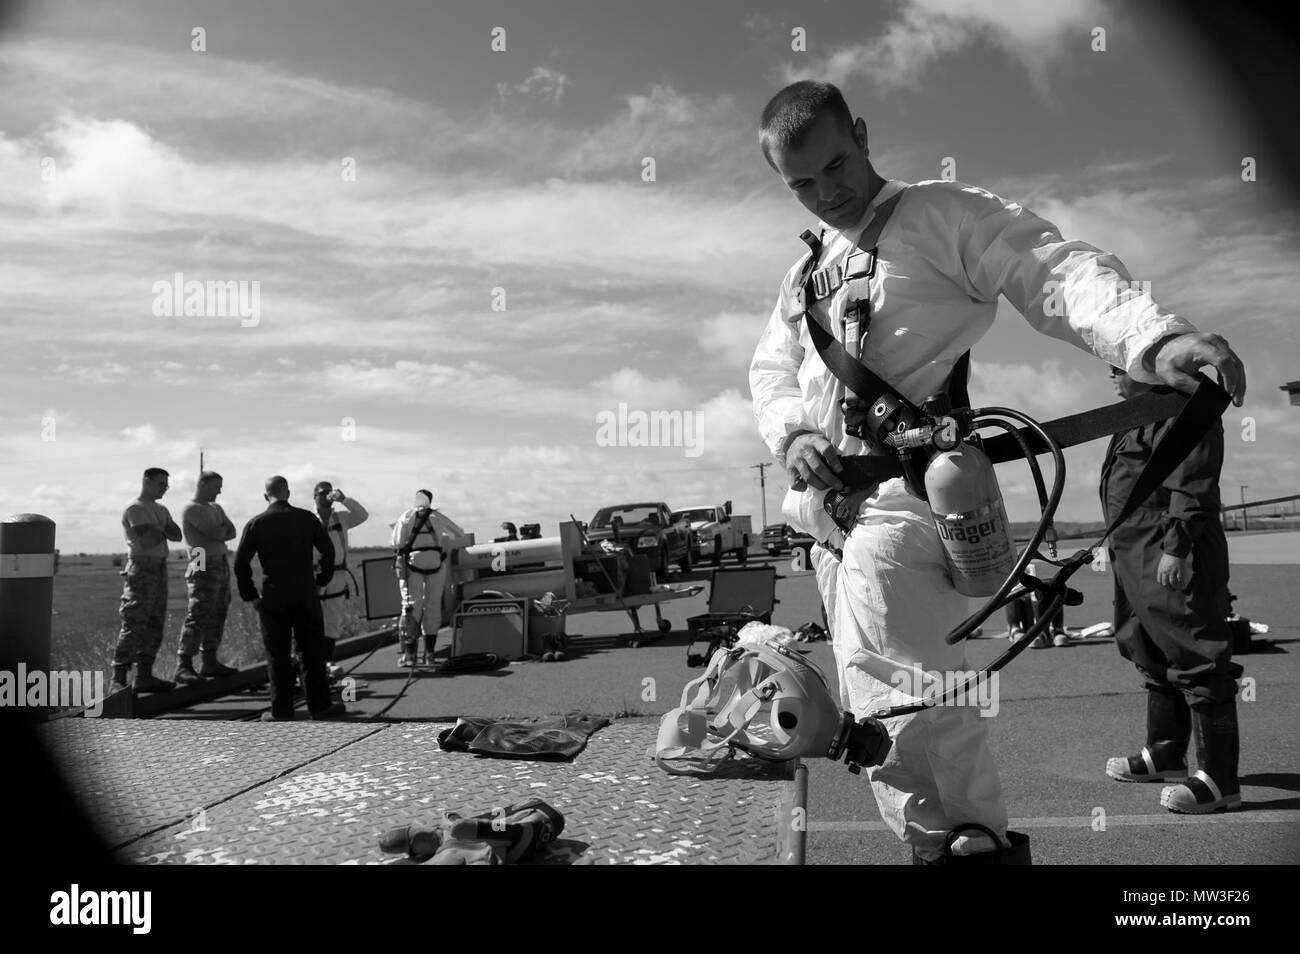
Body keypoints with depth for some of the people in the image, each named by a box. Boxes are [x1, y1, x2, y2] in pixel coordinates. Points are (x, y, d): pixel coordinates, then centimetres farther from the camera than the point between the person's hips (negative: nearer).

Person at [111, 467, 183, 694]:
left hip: (159, 569, 9)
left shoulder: (161, 510, 18)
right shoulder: (135, 509, -8)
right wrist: (163, 531, 0)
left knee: (155, 626, 8)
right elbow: (147, 541, -18)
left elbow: (177, 535, 7)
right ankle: (118, 681, -9)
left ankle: (144, 676, 14)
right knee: (133, 627, -11)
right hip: (141, 569, -9)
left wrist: (159, 530, -11)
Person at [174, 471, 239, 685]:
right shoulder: (191, 509, -8)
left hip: (222, 565, 9)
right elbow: (215, 534, -17)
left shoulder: (216, 508, 19)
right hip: (205, 567, -9)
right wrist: (223, 530, 3)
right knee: (198, 616, -14)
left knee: (217, 616, 9)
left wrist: (218, 532, -10)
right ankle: (183, 666, -15)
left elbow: (233, 532, 8)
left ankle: (209, 662, 15)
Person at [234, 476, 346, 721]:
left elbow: (241, 563, -4)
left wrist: (250, 596, 5)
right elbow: (328, 550, 1)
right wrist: (322, 579, 13)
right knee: (312, 651, 8)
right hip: (306, 596, 0)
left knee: (278, 656, 6)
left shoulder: (255, 524, -1)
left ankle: (281, 710, 10)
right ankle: (319, 705, 12)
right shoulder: (306, 518, 1)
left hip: (273, 599, 0)